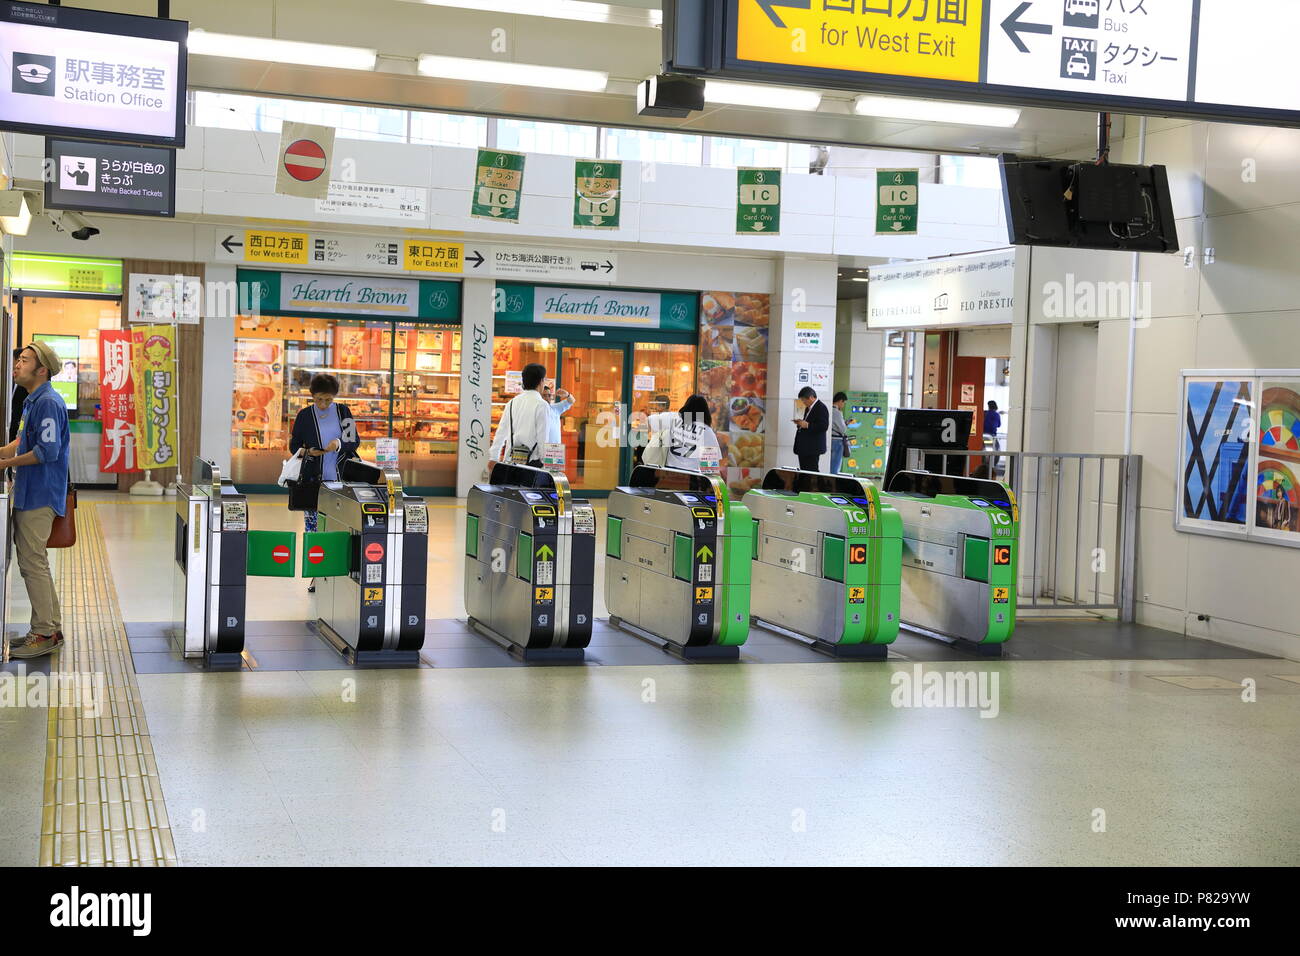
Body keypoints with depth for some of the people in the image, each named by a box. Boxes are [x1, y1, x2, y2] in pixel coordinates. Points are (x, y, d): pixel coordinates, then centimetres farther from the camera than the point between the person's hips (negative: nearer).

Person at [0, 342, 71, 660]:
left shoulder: (48, 402, -17)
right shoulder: (32, 401, 15)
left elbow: (47, 452, -22)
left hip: (38, 497, -10)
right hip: (29, 495, 10)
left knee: (33, 563, -6)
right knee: (32, 563, 14)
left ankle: (44, 634, 1)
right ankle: (51, 629, 21)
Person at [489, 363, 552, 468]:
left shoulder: (512, 403, 11)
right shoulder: (541, 405, -6)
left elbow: (501, 433, 13)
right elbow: (543, 437, -9)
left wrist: (493, 459, 18)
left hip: (510, 459, 5)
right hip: (532, 460, -5)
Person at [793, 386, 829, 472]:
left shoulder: (821, 407, -12)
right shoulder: (808, 408, 17)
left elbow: (824, 426, -21)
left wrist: (807, 425, -20)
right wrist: (801, 422, 9)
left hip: (813, 448, -10)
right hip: (804, 448, 10)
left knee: (812, 471, -10)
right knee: (804, 471, 8)